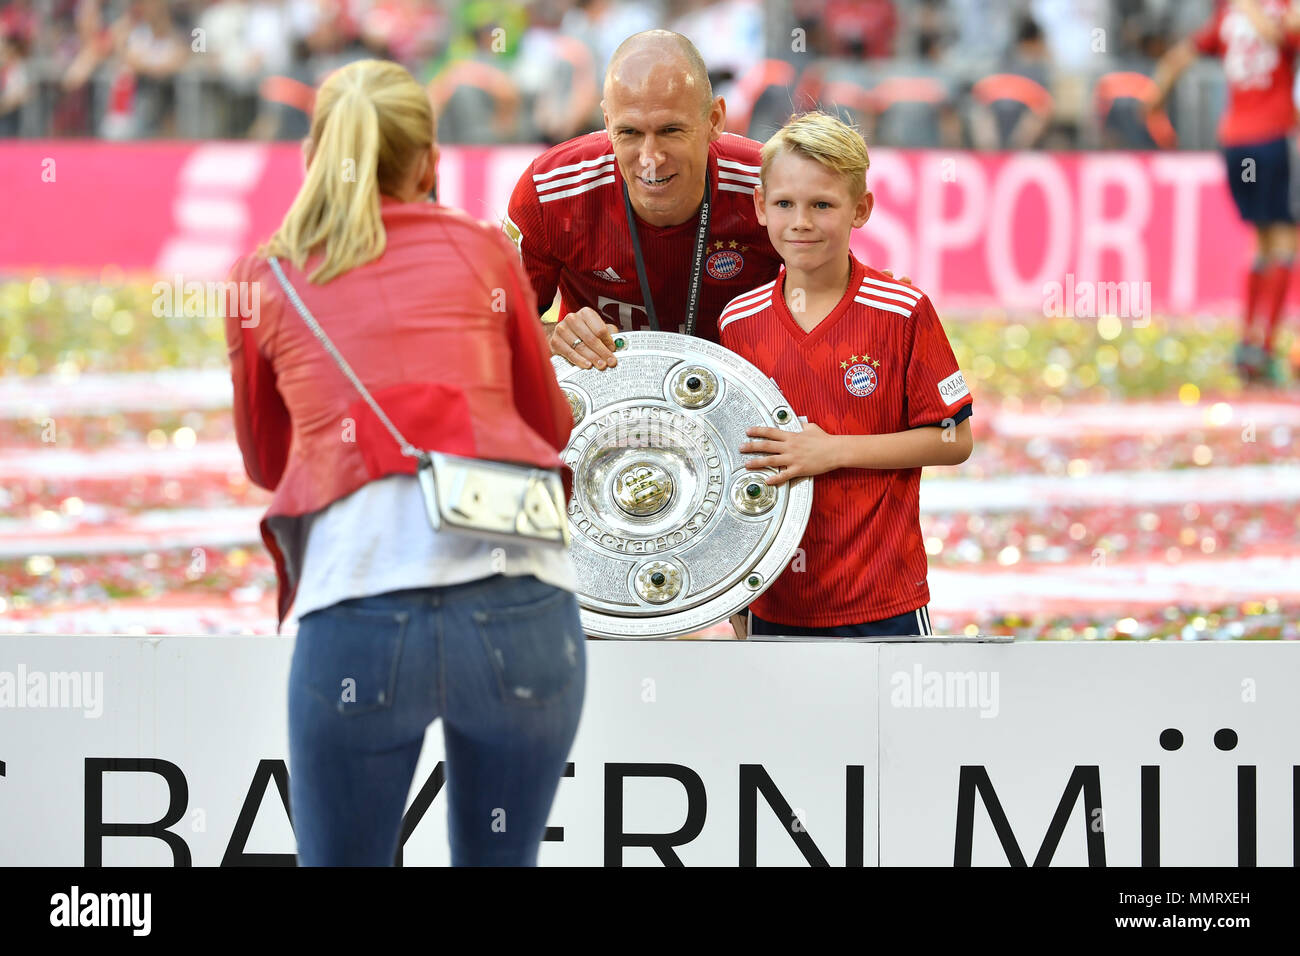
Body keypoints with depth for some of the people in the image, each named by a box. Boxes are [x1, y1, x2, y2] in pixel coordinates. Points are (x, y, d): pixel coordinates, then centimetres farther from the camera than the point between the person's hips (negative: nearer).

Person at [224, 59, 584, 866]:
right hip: (516, 589, 0)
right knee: (501, 860, 12)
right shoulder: (481, 248, 15)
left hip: (358, 593, 0)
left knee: (343, 858, 8)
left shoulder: (265, 277, 16)